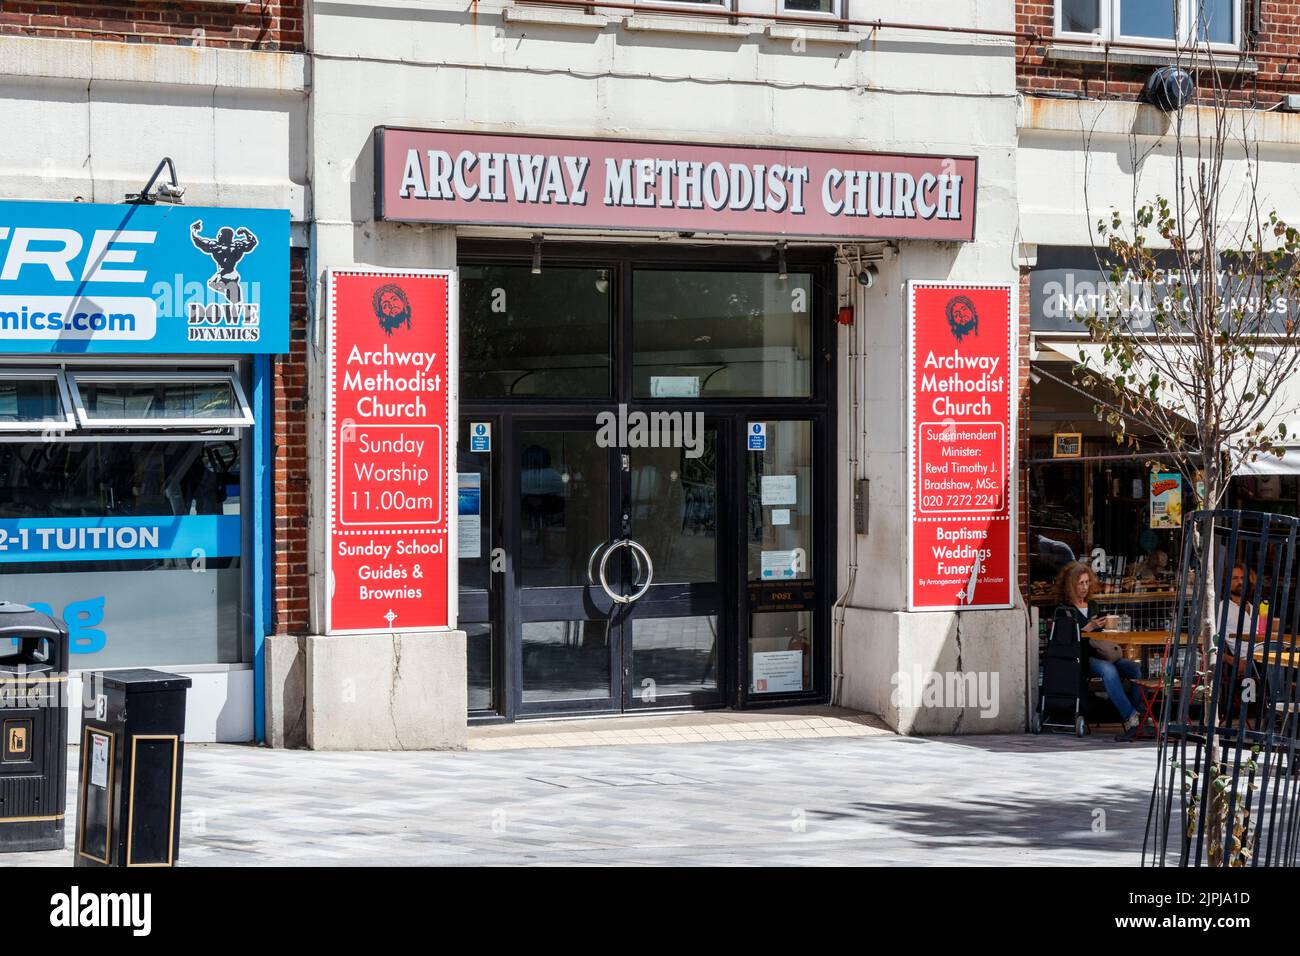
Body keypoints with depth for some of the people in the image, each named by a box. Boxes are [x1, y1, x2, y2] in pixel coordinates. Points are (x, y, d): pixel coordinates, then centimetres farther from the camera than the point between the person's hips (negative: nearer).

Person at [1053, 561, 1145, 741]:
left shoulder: (1091, 606, 25)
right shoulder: (1063, 609, 6)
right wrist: (1088, 628, -15)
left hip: (1101, 654, 6)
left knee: (1138, 668, -21)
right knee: (1108, 669, -38)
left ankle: (1137, 716, -24)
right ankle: (1130, 718, -42)